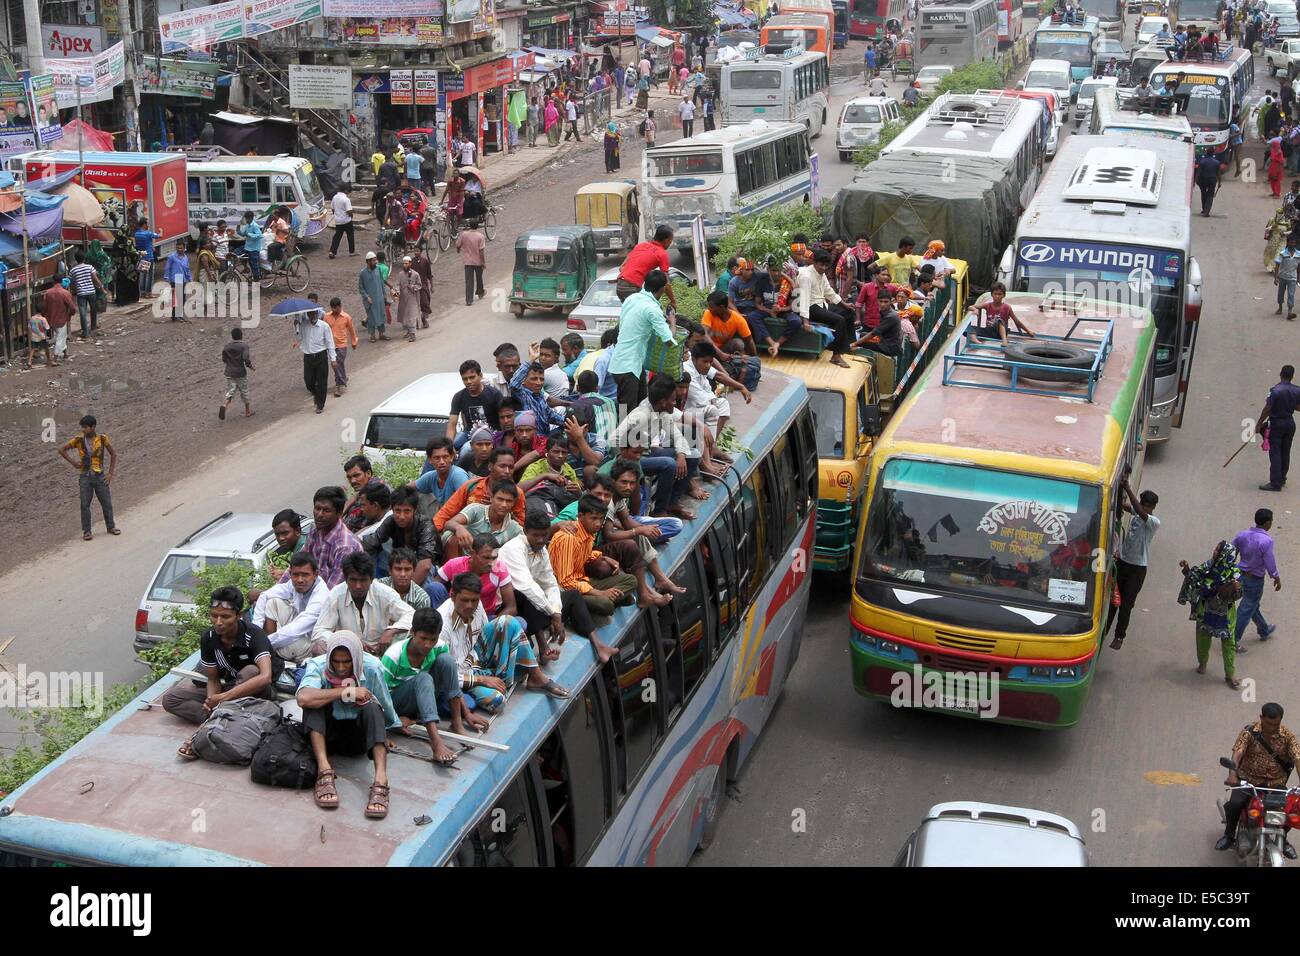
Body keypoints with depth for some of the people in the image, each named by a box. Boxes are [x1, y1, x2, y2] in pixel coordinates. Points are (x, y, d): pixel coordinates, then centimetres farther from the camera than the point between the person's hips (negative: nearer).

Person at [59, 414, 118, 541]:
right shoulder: (79, 440, -2)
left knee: (106, 503, 6)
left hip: (100, 476, 0)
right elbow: (62, 450, 7)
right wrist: (72, 462, -2)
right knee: (85, 504, 0)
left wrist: (110, 473, 0)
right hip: (85, 476, 0)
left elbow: (113, 454, 4)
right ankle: (86, 531, 6)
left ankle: (111, 527, 22)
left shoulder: (102, 439, -4)